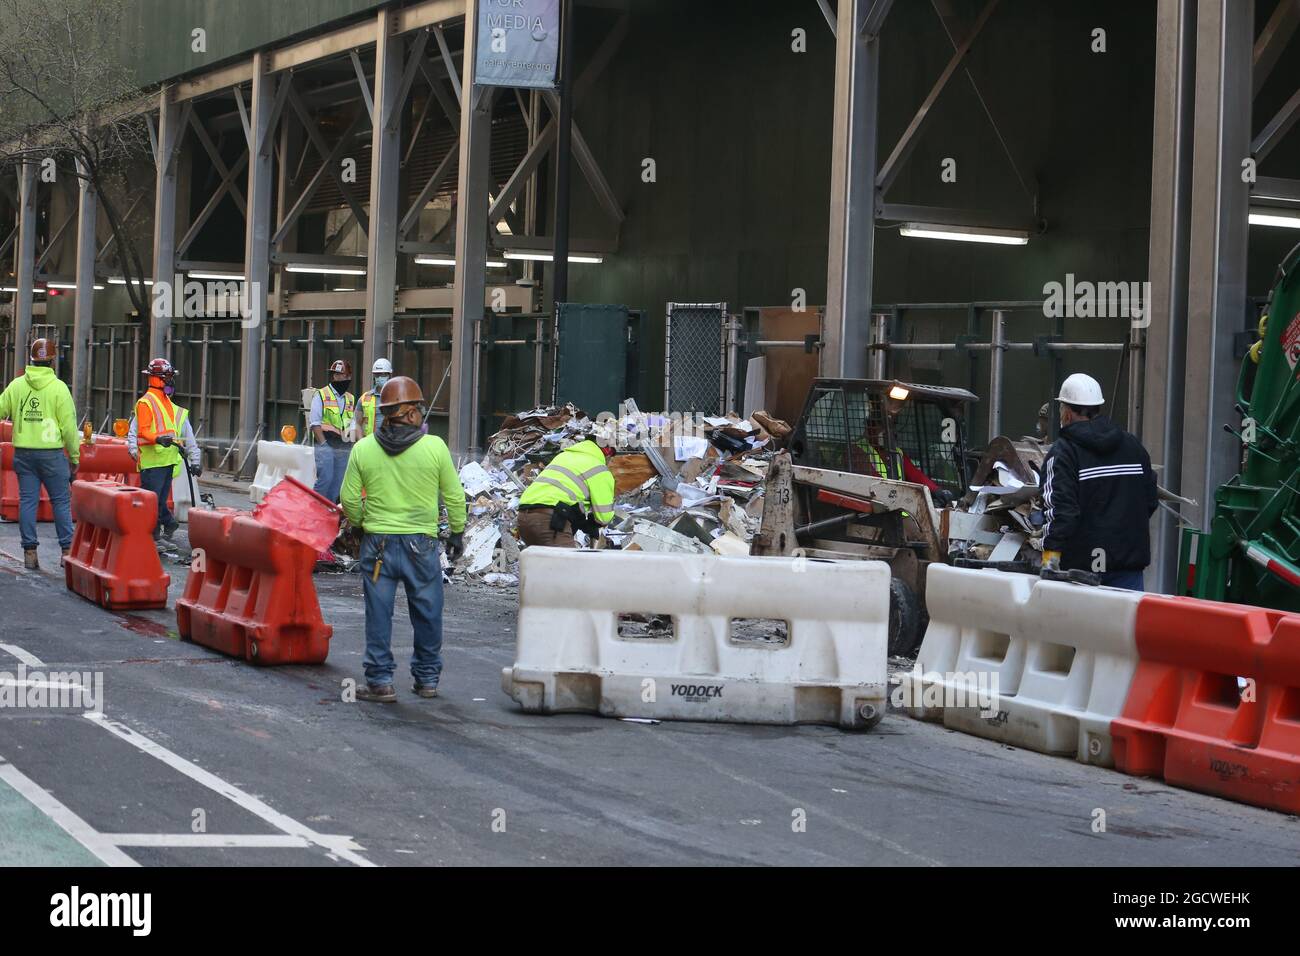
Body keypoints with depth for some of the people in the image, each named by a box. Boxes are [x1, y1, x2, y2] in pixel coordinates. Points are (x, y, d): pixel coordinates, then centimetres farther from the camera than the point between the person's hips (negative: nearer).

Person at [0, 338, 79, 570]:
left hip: (23, 453, 3)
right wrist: (75, 457, 1)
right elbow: (69, 426, -7)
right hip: (52, 453, -3)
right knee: (61, 501, 5)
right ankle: (67, 550, 5)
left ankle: (29, 552, 5)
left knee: (27, 501, 6)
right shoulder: (58, 388, -7)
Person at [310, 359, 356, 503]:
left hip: (344, 447, 6)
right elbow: (315, 423, -6)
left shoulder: (350, 399, 17)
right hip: (326, 445, -6)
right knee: (325, 479, -15)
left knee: (338, 483, 4)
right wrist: (323, 443, -12)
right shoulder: (321, 395, 0)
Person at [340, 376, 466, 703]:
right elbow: (455, 497, 1)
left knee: (379, 614, 7)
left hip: (378, 542, 1)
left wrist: (359, 524, 22)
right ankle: (427, 678, 22)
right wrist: (457, 533, 16)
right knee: (427, 614, 13)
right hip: (421, 545, -1)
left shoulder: (363, 449, -3)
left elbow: (349, 499, 3)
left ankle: (380, 681, 7)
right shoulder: (435, 447, -7)